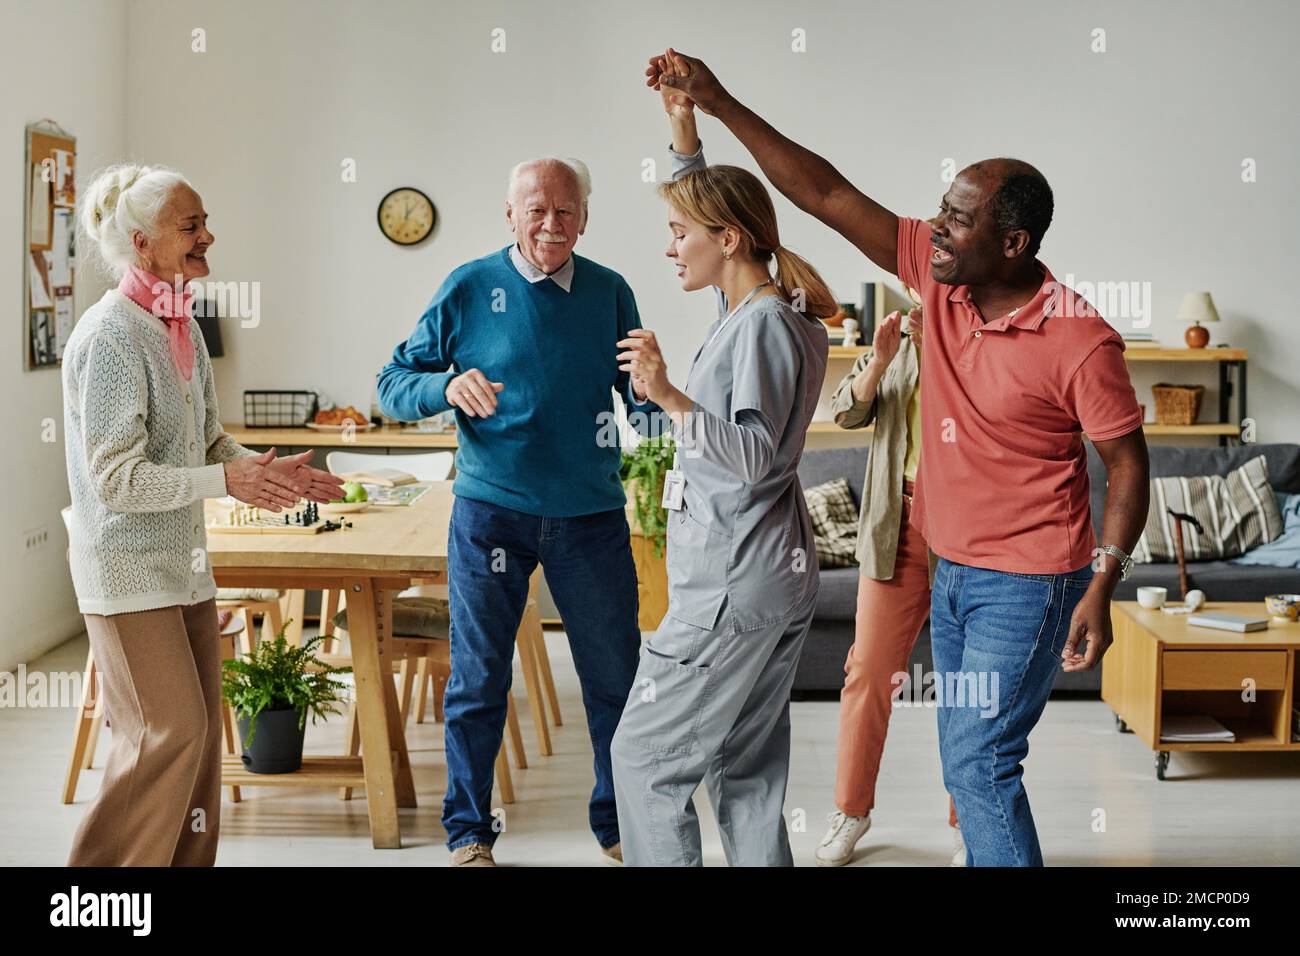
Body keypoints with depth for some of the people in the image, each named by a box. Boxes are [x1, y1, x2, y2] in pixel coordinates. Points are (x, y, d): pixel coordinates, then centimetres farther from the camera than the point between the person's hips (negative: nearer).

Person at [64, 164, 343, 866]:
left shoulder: (180, 326, 10)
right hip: (127, 566, -9)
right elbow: (115, 477, -21)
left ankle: (187, 862, 23)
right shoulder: (110, 336, -18)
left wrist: (267, 470, 1)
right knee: (168, 731, -7)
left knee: (197, 729, 11)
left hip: (183, 562, 9)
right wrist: (225, 480, -26)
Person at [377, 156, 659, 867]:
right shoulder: (470, 288, -2)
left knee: (616, 679, 7)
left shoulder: (609, 293, 4)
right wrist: (446, 387, -21)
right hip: (490, 509, -2)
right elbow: (393, 385, -1)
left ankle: (619, 824, 26)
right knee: (478, 680, 6)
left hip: (590, 515, 2)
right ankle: (468, 831, 22)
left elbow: (643, 407, 5)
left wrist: (650, 395, -18)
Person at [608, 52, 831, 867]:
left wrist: (670, 397, -31)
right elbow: (710, 201, 27)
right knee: (748, 769, 15)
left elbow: (757, 455, -23)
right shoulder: (753, 311, 11)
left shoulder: (763, 325, -16)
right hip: (777, 572, 10)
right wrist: (685, 136, 18)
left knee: (646, 755, -2)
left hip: (734, 584, -10)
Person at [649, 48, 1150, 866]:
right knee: (969, 757, 15)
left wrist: (1102, 587, -19)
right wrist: (720, 104, -8)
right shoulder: (940, 276, -4)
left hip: (1025, 582, -7)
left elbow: (1127, 465, -12)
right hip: (951, 568, 7)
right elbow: (827, 195, -4)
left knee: (978, 763, -8)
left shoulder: (1081, 341, -20)